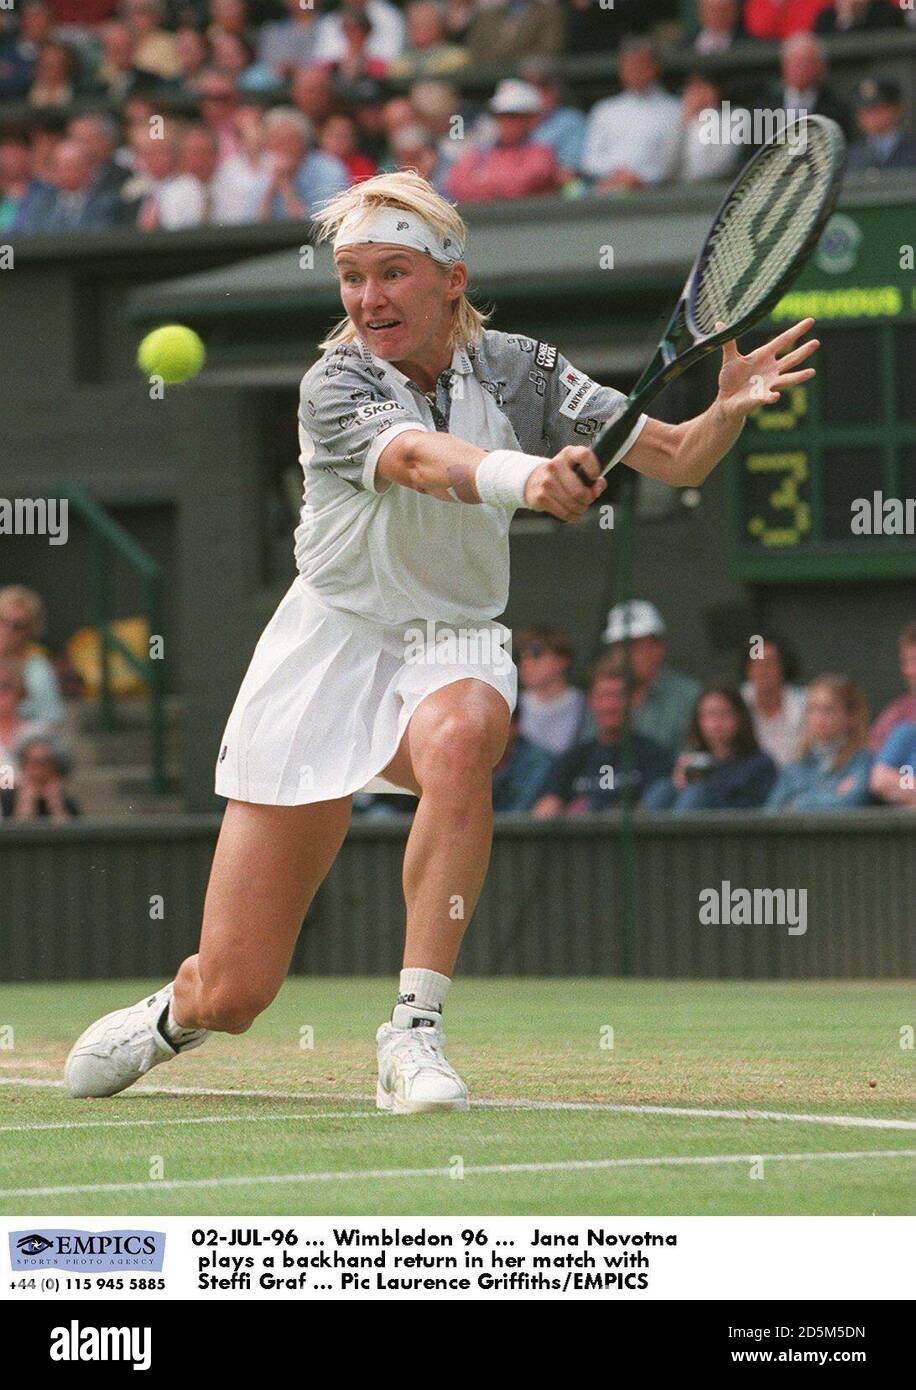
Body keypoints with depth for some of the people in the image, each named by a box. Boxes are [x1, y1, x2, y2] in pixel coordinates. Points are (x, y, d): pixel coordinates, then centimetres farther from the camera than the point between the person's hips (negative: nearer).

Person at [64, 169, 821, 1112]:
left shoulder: (515, 370, -5)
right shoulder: (334, 384, -15)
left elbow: (677, 459, -4)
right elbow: (422, 460, -36)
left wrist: (729, 409, -26)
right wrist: (526, 476, -57)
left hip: (452, 649, 1)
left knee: (458, 739, -41)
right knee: (232, 995, -2)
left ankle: (413, 1034, -33)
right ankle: (170, 1015, 38)